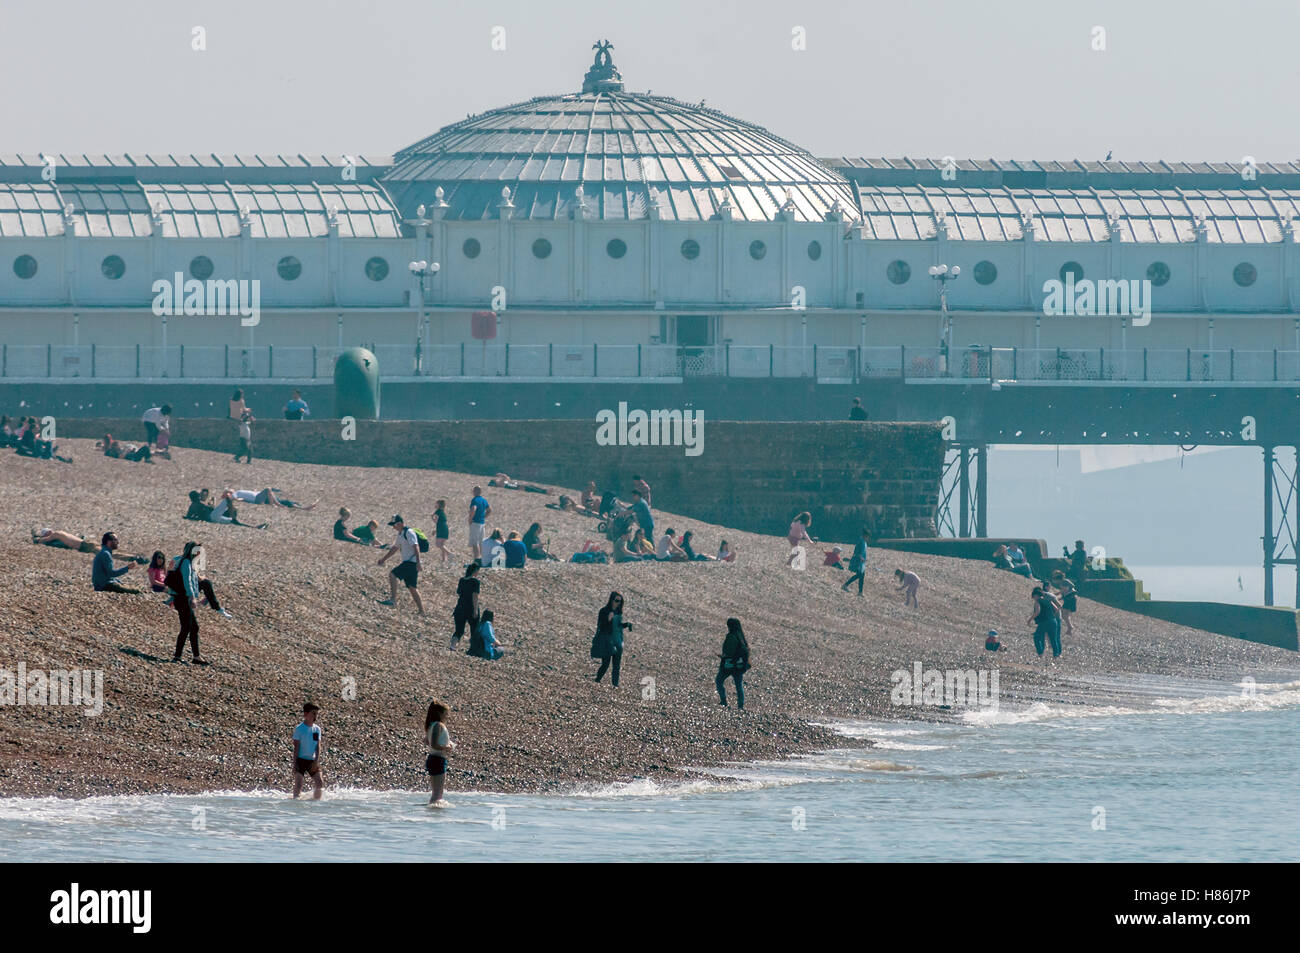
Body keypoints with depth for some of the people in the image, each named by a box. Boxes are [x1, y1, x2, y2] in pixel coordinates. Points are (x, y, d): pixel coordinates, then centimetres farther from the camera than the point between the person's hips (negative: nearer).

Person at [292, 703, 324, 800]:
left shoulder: (317, 729, 7)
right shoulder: (299, 729, -7)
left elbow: (318, 746, 5)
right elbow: (296, 747, -8)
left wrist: (316, 761, -7)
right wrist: (294, 763, -11)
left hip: (312, 761, 4)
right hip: (301, 760, -4)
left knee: (320, 784, -3)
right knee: (298, 785, -9)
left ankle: (316, 800, 11)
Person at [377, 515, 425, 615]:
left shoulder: (409, 533, -11)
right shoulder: (400, 534, 19)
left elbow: (415, 547, -21)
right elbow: (396, 548, 32)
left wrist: (418, 563, -29)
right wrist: (384, 558, 36)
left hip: (411, 562, -10)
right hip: (406, 562, 10)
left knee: (392, 575, -22)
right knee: (411, 587, 13)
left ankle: (393, 599, -25)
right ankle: (421, 610, 16)